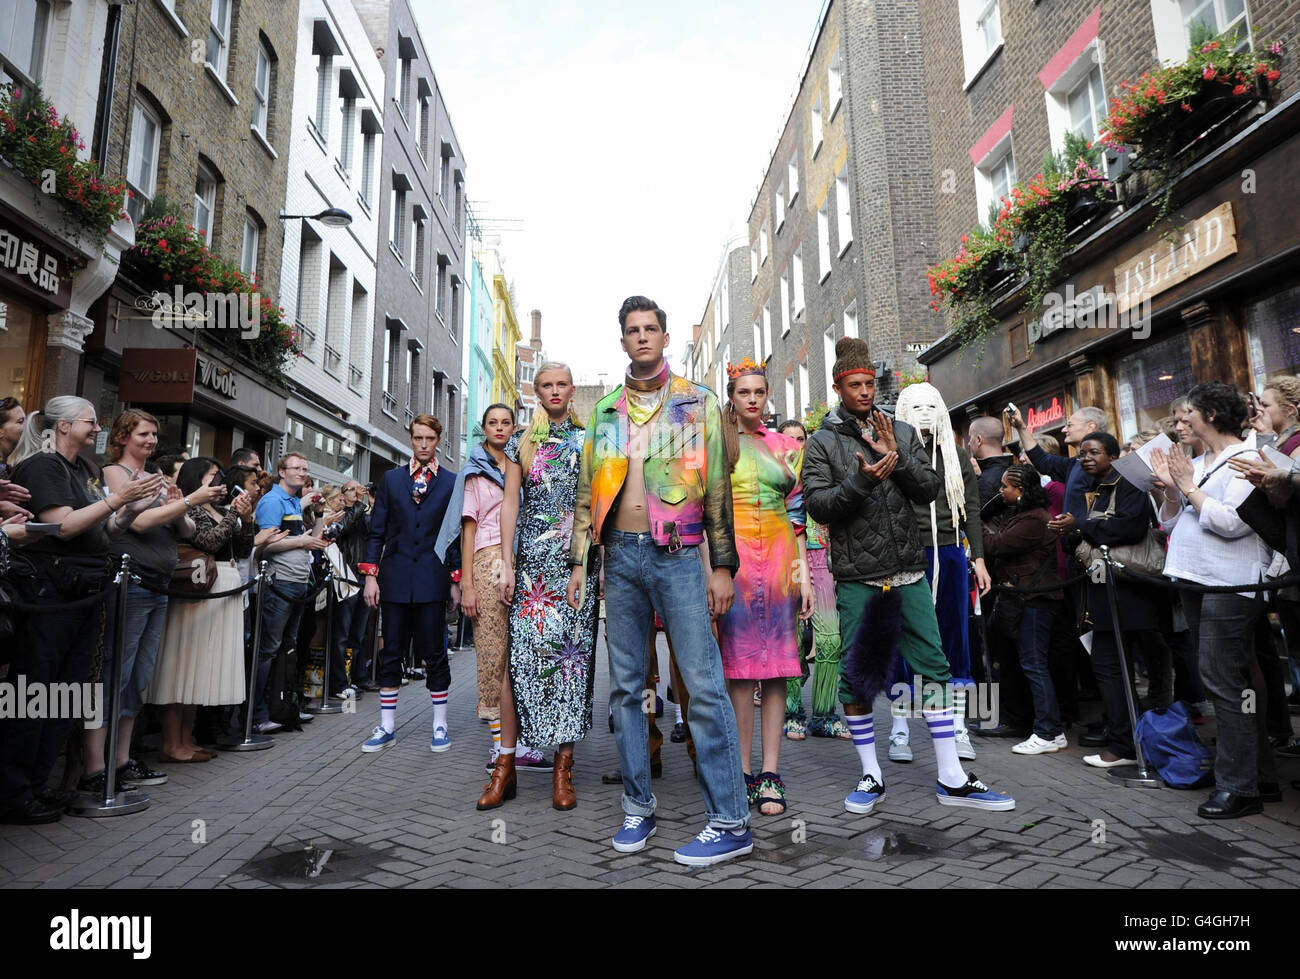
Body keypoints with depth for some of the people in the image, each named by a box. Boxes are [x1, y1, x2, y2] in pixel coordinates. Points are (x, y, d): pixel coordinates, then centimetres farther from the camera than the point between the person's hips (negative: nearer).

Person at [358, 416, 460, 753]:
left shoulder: (452, 482, 4)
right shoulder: (391, 479, 10)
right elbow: (376, 531, 9)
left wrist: (456, 580, -1)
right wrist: (371, 574, 1)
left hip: (432, 578, -2)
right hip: (395, 577, 2)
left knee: (434, 653, 3)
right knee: (391, 653, 7)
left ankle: (440, 725, 15)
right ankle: (387, 727, 18)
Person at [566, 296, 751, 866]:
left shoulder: (698, 402, 6)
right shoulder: (605, 410, 16)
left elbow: (717, 486, 1)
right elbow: (588, 491, 16)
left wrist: (723, 564, -5)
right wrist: (578, 561, 9)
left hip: (677, 554, -4)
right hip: (620, 555, 4)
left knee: (704, 684, -6)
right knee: (625, 685, 8)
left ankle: (731, 823, 3)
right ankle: (638, 807, 21)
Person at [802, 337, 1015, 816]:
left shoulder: (902, 432, 11)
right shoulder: (821, 442, 2)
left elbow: (929, 490, 4)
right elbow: (817, 504, -8)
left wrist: (896, 459, -11)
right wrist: (862, 480, -21)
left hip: (908, 572, 3)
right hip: (856, 577, -2)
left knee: (934, 666, 4)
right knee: (856, 674, 4)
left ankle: (951, 778, 16)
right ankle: (870, 776, 20)